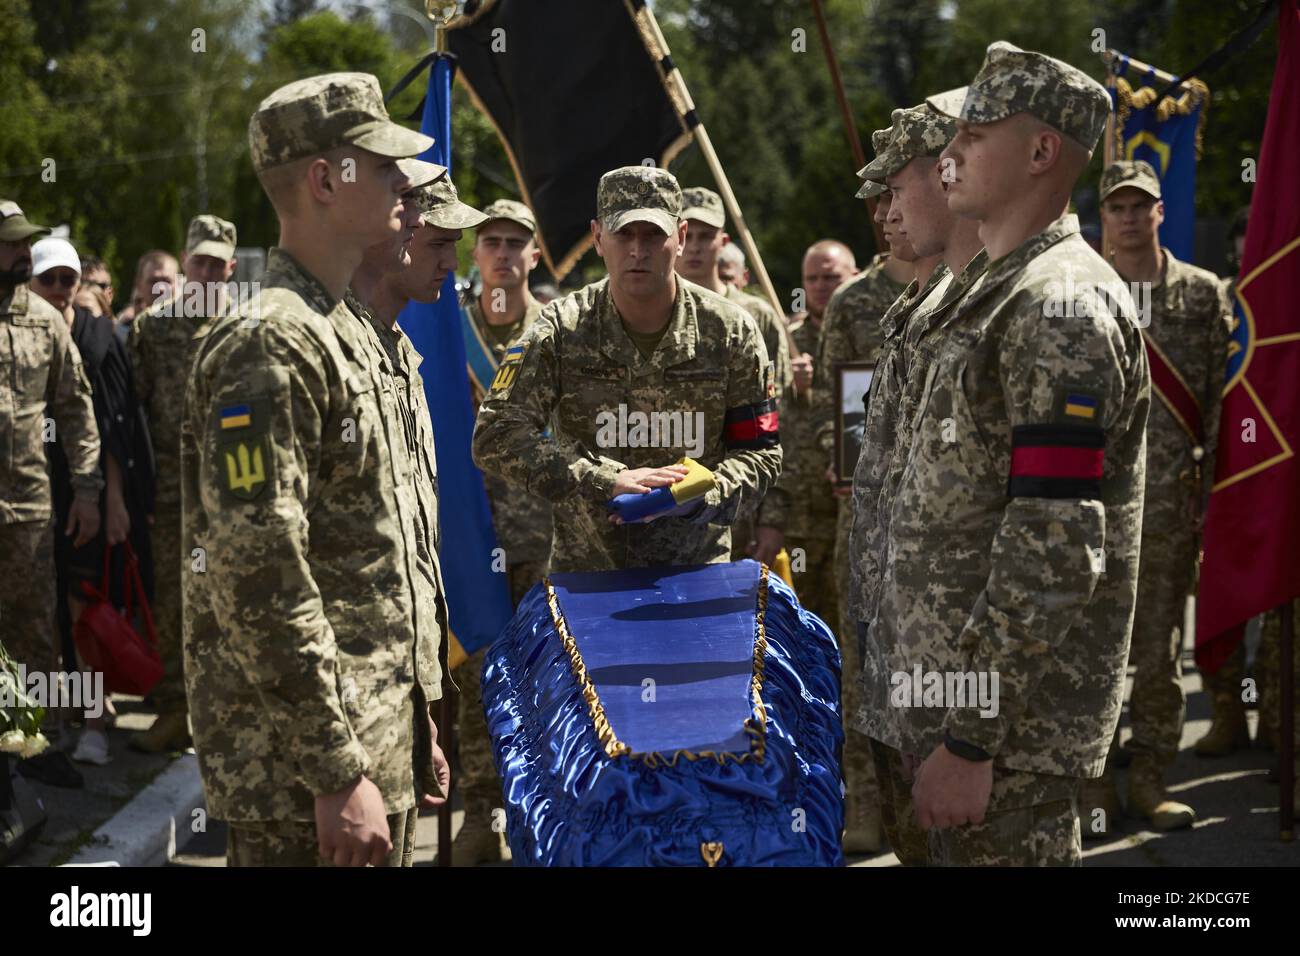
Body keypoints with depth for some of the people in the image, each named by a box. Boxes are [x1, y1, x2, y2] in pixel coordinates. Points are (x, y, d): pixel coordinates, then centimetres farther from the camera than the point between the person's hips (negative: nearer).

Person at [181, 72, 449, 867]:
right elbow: (258, 578, -23)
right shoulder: (268, 347, -17)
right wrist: (337, 775, -23)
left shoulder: (348, 334, 15)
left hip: (378, 734, 9)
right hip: (306, 770, -9)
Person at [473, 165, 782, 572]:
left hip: (698, 568, 1)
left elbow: (760, 454, 2)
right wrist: (608, 481, -27)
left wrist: (701, 497, -20)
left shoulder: (730, 331, -3)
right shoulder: (560, 329, -7)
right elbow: (494, 435, -17)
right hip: (584, 568, 0)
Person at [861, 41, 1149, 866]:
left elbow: (1053, 550, -23)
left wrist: (971, 740, -23)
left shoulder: (1059, 306, -16)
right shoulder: (1004, 295, 16)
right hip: (954, 687, 10)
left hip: (1005, 725, -10)